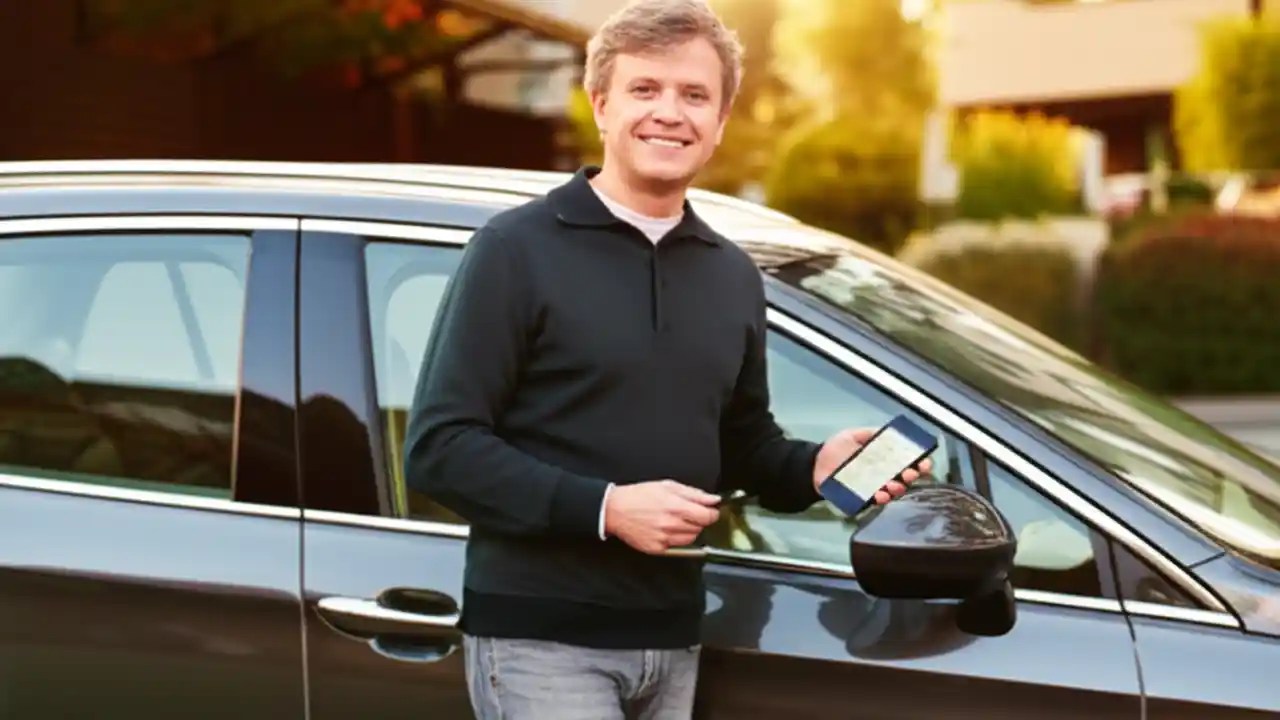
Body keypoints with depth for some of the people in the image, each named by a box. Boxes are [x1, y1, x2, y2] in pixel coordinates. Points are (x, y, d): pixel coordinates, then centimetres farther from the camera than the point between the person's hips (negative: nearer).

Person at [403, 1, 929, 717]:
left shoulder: (735, 276, 11)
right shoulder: (517, 249, -8)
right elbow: (439, 446, -12)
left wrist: (814, 467, -1)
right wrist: (604, 507, -20)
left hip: (672, 638, 6)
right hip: (540, 635, -6)